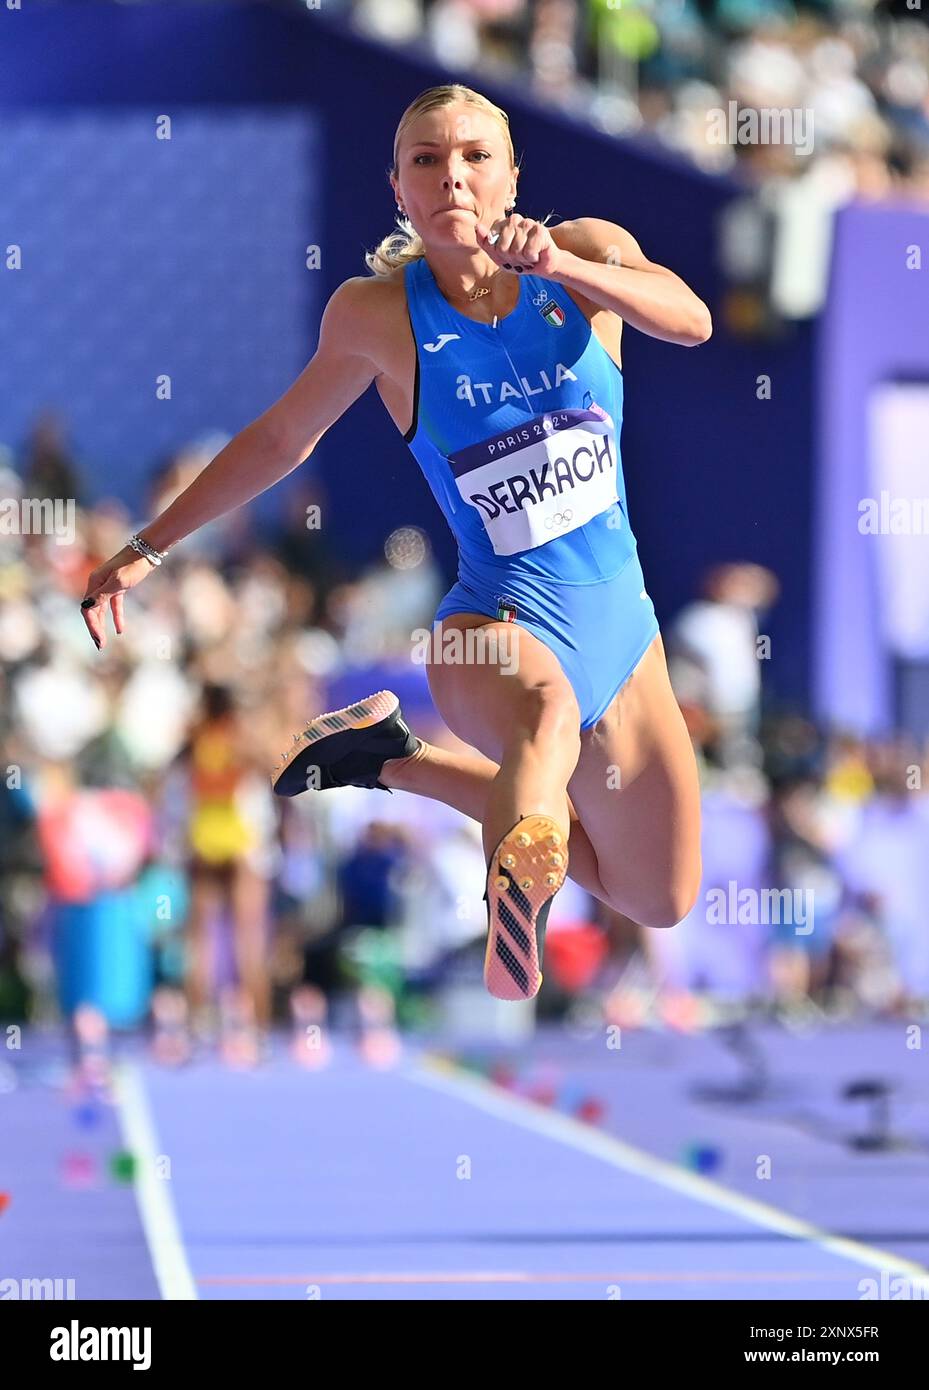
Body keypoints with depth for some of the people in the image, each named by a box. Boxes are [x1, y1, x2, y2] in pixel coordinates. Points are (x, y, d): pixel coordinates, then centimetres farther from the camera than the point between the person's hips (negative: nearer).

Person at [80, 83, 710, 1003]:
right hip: (501, 620, -5)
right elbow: (280, 439, 9)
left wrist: (565, 267, -41)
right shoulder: (378, 313, -7)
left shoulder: (586, 253, -5)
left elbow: (691, 321, -25)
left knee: (661, 903, 19)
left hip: (622, 623, 5)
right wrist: (147, 548, 11)